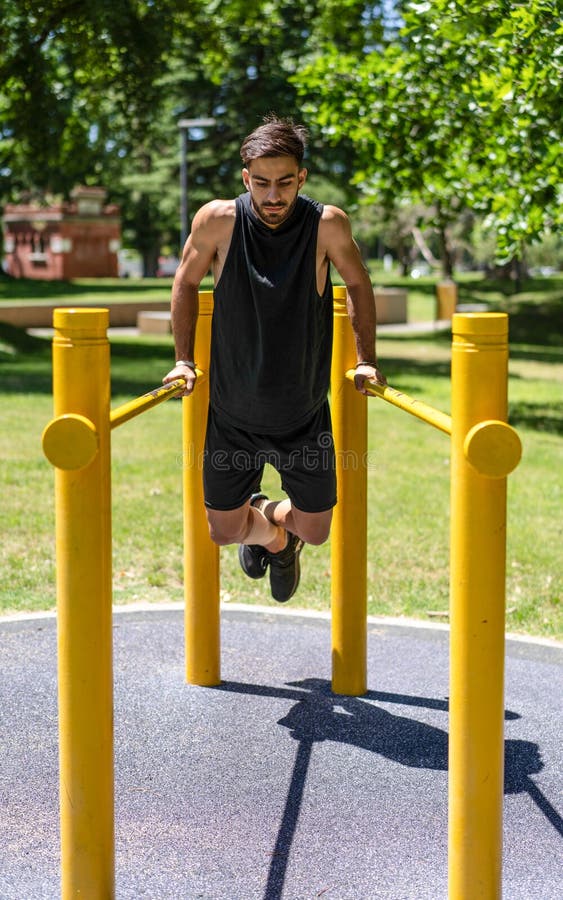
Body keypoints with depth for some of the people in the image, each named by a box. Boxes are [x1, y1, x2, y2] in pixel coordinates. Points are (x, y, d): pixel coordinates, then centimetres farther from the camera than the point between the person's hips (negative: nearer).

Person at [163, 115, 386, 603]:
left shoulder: (328, 225, -18)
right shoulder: (217, 220, -17)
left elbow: (359, 285, 2)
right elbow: (186, 282, 2)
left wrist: (366, 361, 4)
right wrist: (184, 360, 4)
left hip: (305, 415, 0)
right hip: (232, 412, 0)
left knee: (313, 530, 7)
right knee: (224, 530, 6)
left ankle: (278, 522, 44)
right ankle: (262, 523, 43)